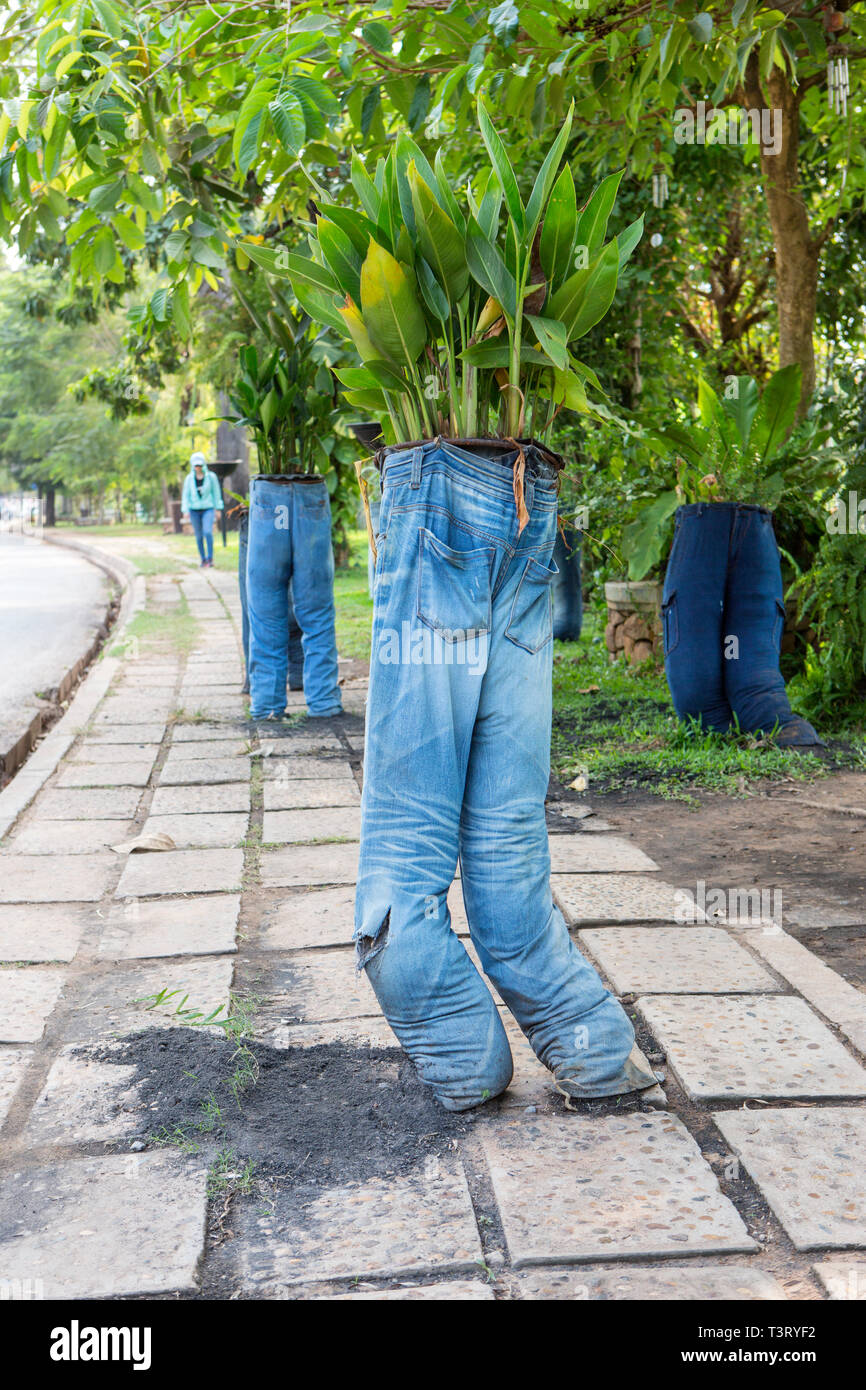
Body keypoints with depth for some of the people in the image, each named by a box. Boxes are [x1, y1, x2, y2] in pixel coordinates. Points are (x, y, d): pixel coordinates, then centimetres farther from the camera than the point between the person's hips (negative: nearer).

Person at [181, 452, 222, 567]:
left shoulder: (211, 476, -3)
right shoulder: (189, 478, 0)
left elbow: (216, 493, 3)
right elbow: (186, 495, 2)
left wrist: (218, 509, 2)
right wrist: (185, 511, -7)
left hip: (208, 509, -2)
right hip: (194, 510, 2)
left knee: (208, 532, -19)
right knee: (199, 536, 6)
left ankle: (210, 558, -14)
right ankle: (203, 559, 15)